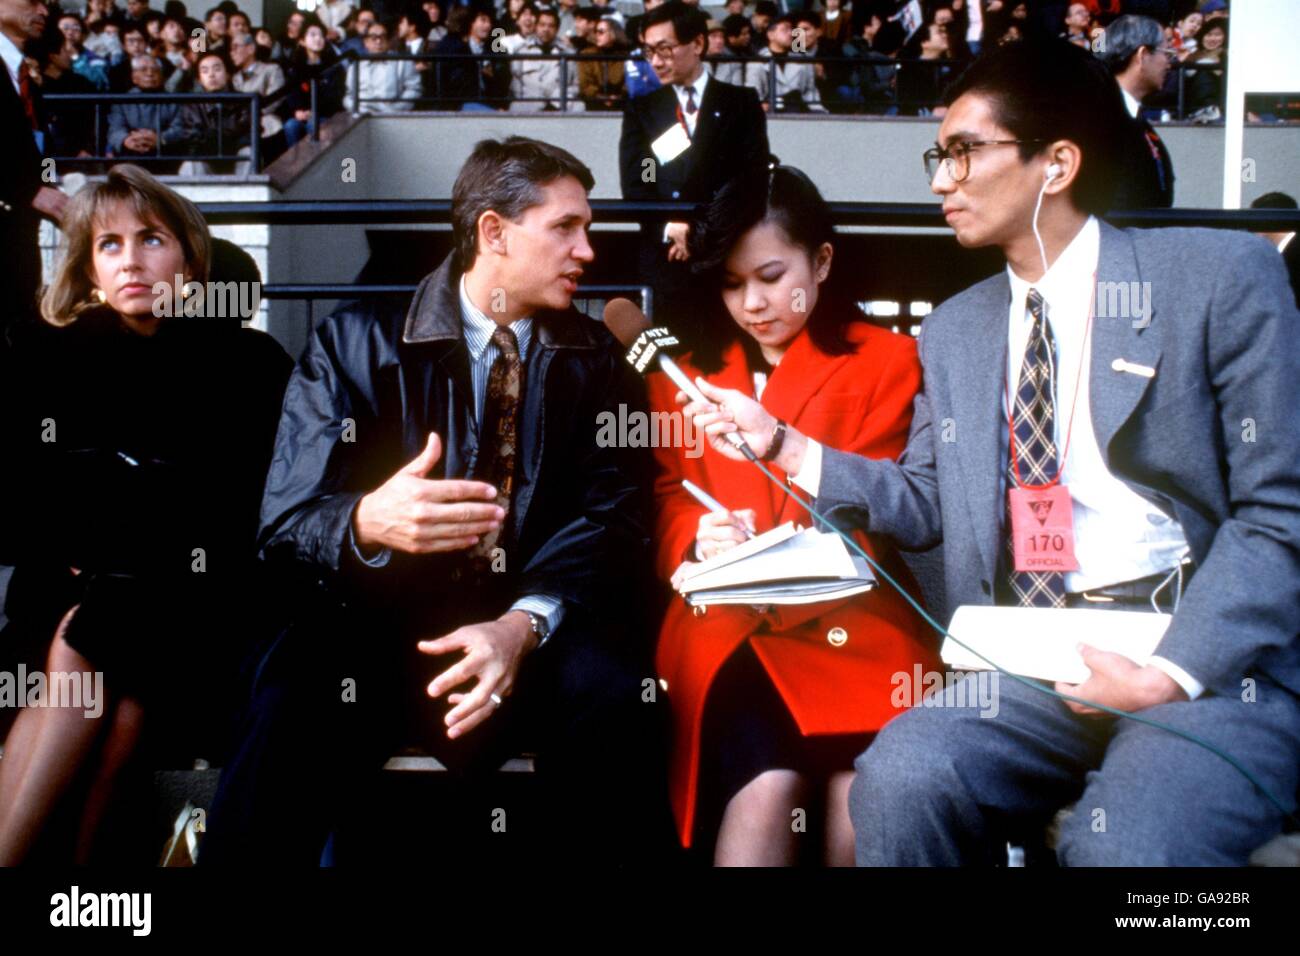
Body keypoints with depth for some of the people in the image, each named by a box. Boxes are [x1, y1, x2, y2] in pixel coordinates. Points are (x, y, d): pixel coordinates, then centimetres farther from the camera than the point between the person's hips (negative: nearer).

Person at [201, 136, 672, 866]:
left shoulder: (595, 362, 9)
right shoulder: (355, 343, 3)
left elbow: (610, 519, -2)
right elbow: (289, 520, -4)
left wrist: (524, 624, -22)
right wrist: (367, 523, -29)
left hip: (536, 632, 1)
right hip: (382, 619, -1)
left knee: (609, 698, -31)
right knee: (293, 709, -32)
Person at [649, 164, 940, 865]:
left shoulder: (884, 361, 15)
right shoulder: (685, 375, 24)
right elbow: (667, 503, 17)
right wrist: (700, 538, -7)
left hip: (847, 615, -1)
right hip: (726, 623, 1)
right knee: (767, 784, -29)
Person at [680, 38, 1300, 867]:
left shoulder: (1220, 275, -1)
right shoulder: (955, 331, 17)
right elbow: (926, 505, 18)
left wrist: (1173, 672, -17)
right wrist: (781, 444, 5)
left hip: (1213, 658, -4)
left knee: (1127, 844, -33)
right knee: (898, 781, -24)